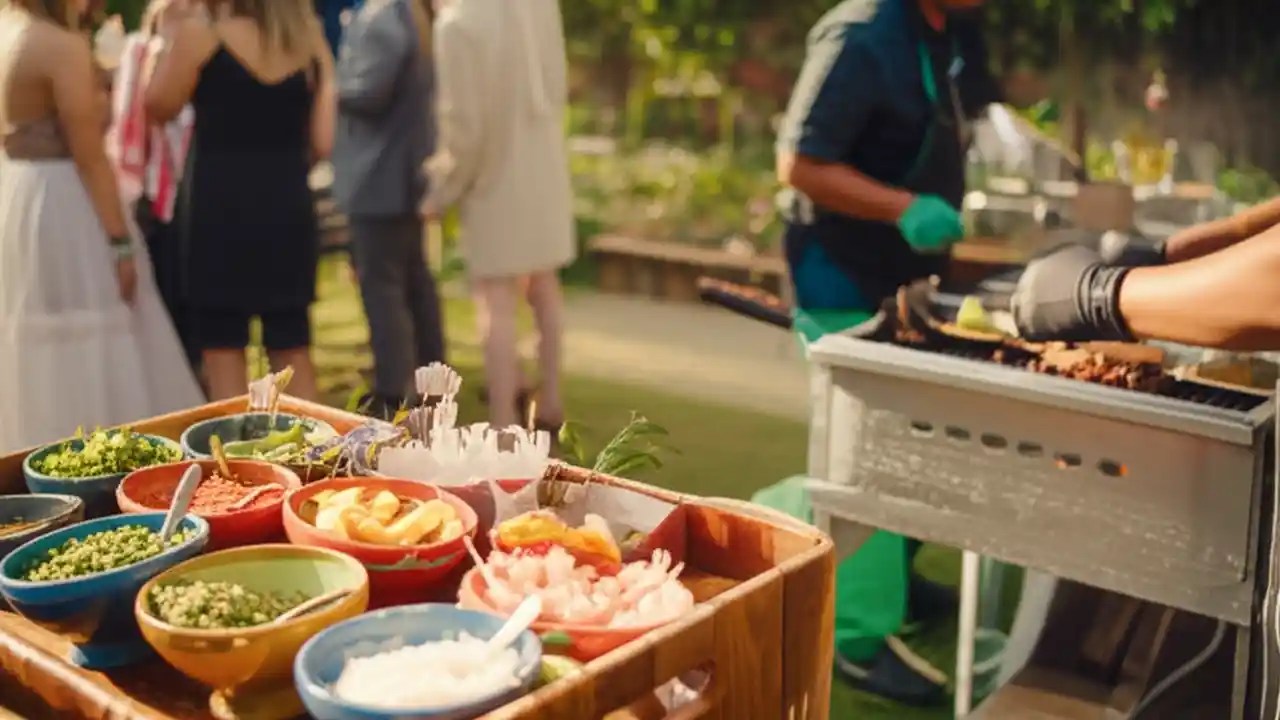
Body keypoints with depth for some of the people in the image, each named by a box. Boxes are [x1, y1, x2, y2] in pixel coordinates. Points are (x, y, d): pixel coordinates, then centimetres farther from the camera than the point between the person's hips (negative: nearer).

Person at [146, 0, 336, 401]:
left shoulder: (199, 35, -9)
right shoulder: (311, 41, 3)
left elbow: (158, 107, 5)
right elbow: (323, 143, 2)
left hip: (217, 208, -4)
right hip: (288, 206, 4)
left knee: (223, 351, 5)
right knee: (293, 353, 12)